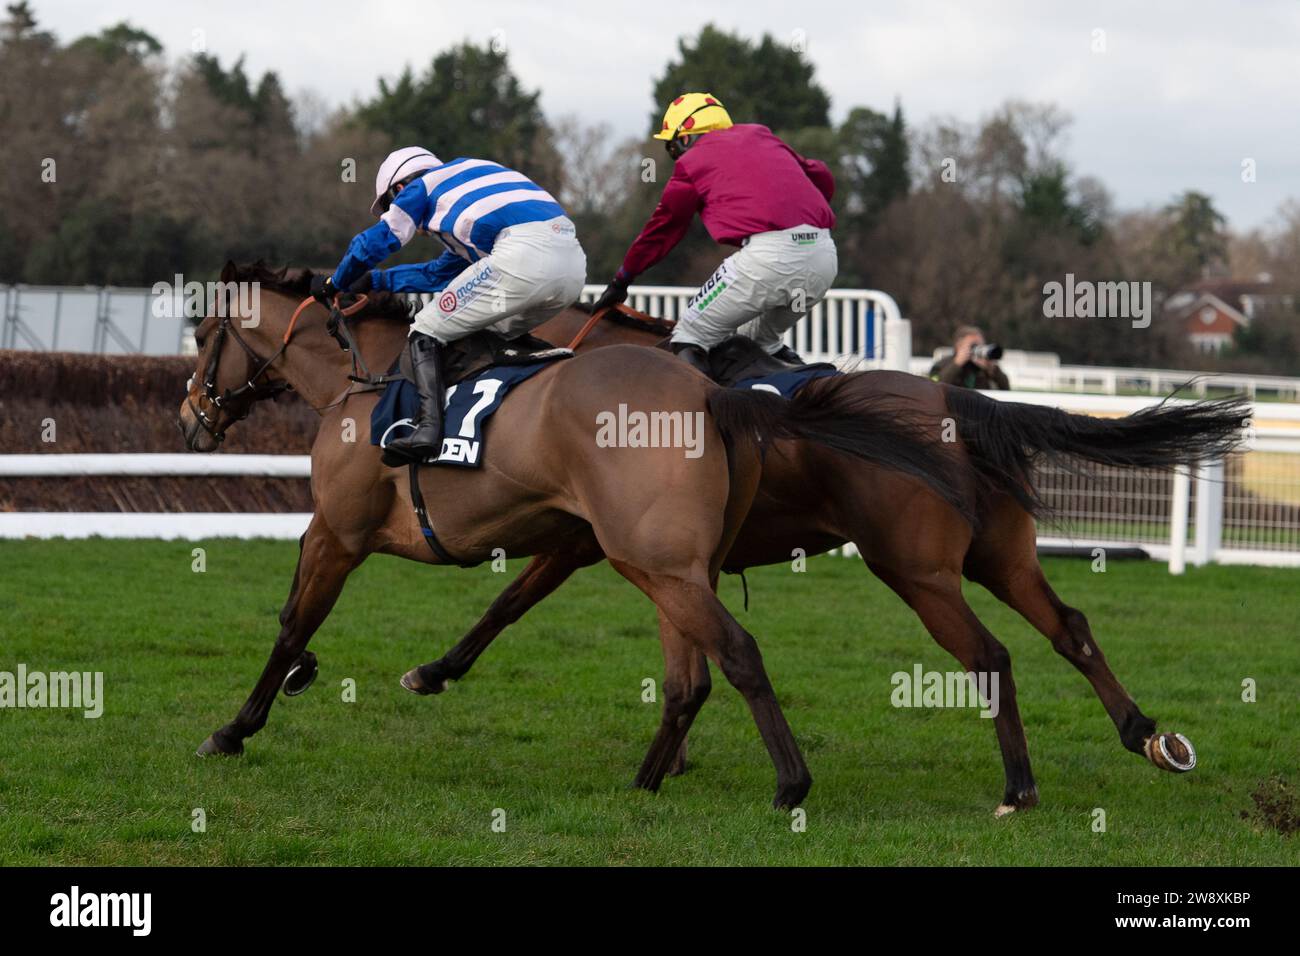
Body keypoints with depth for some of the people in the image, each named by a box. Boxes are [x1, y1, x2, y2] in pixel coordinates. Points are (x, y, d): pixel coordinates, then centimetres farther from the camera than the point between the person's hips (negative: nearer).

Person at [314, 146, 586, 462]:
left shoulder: (421, 188, 20)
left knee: (426, 332, 3)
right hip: (574, 261, 8)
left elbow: (371, 245, 21)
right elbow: (440, 274, 45)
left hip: (521, 256, -8)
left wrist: (334, 284, 38)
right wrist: (375, 280, 52)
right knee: (498, 335, 31)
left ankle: (428, 427, -16)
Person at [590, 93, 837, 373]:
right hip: (825, 256, 6)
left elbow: (662, 231, 21)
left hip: (768, 255, -6)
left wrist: (621, 281, 33)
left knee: (689, 339, 4)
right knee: (761, 339, 32)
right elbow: (823, 180, 29)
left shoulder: (692, 162, 12)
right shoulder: (762, 136, 26)